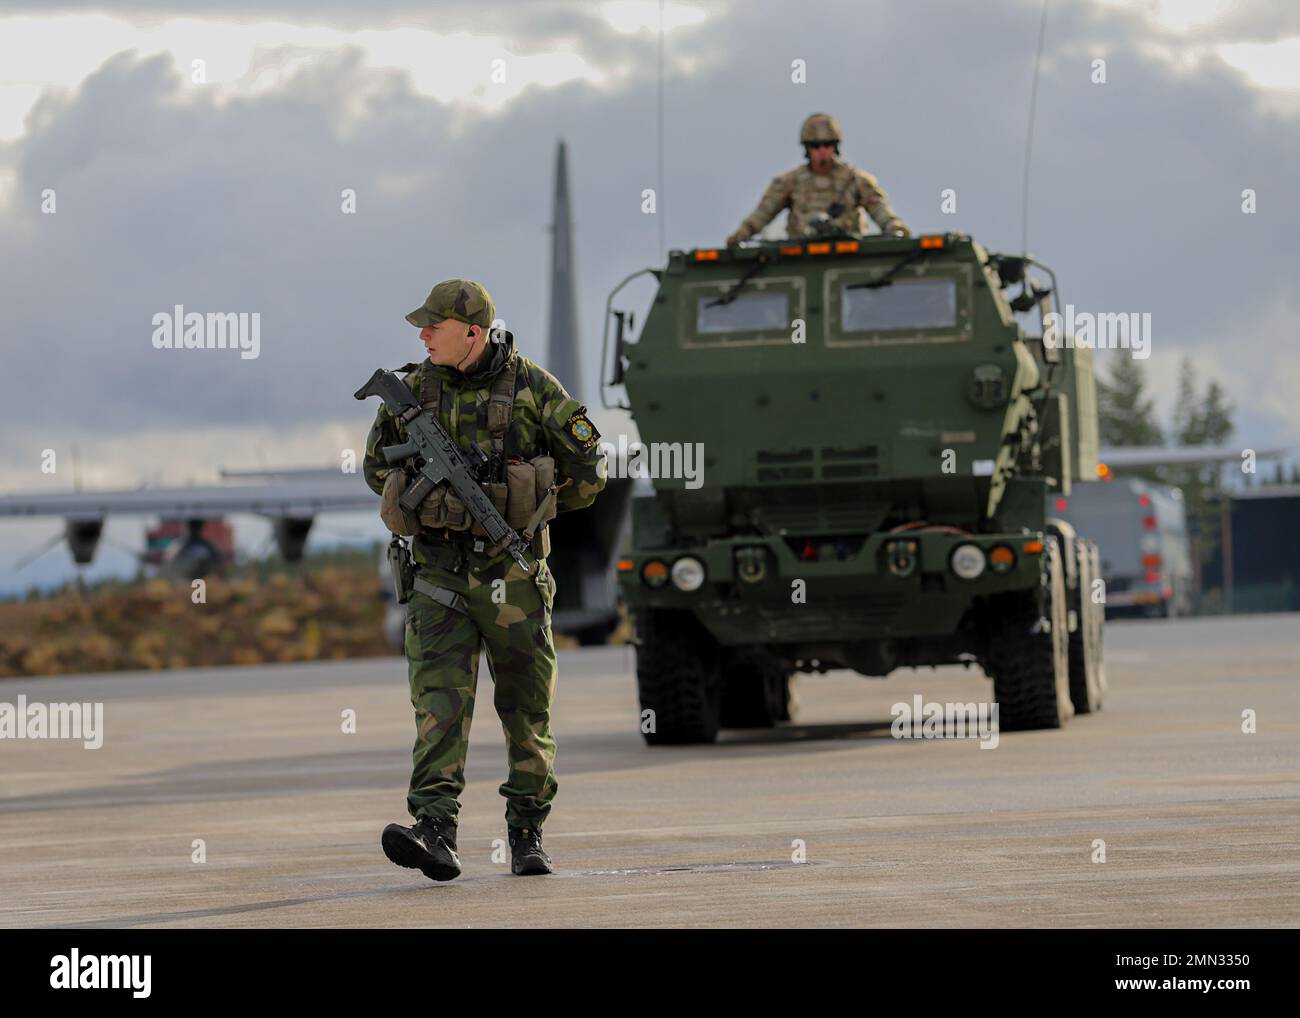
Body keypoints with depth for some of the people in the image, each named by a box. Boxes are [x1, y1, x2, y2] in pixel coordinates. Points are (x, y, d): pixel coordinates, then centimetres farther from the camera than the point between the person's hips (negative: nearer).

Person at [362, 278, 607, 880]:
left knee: (526, 706, 6)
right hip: (440, 572, 1)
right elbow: (377, 468, 19)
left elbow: (588, 472, 4)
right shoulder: (413, 390, 5)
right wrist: (440, 503, 8)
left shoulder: (532, 387, -3)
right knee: (440, 695, -13)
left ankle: (527, 833, 20)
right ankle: (434, 831, -23)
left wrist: (518, 507, 7)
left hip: (512, 571, -1)